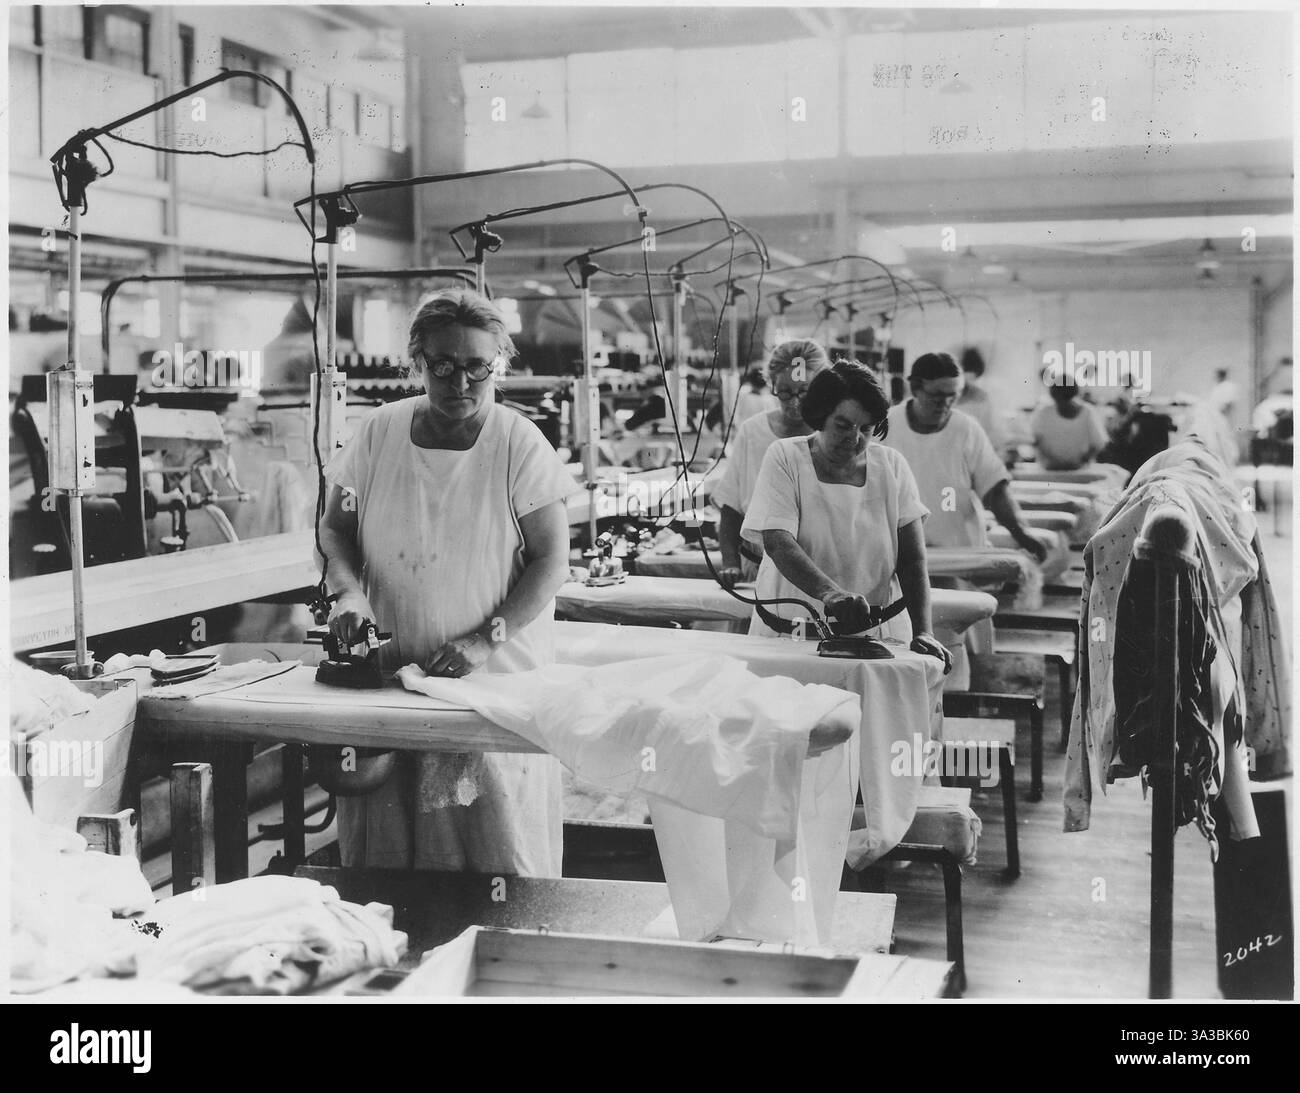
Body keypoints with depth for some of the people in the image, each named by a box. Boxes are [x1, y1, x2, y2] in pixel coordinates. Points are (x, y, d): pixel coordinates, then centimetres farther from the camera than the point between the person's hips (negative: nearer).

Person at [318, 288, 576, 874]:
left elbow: (550, 562, -7)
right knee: (379, 851, 6)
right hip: (387, 672, 3)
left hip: (495, 675, -2)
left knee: (501, 848, -1)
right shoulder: (379, 432, 2)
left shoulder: (520, 444, -6)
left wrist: (485, 640, -17)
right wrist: (349, 590, -10)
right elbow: (335, 528, 10)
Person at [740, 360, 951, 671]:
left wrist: (922, 632, -12)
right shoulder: (784, 458, 1)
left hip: (877, 637, 2)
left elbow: (913, 558, 2)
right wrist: (829, 592, -30)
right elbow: (777, 542, -13)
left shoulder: (892, 466, 8)